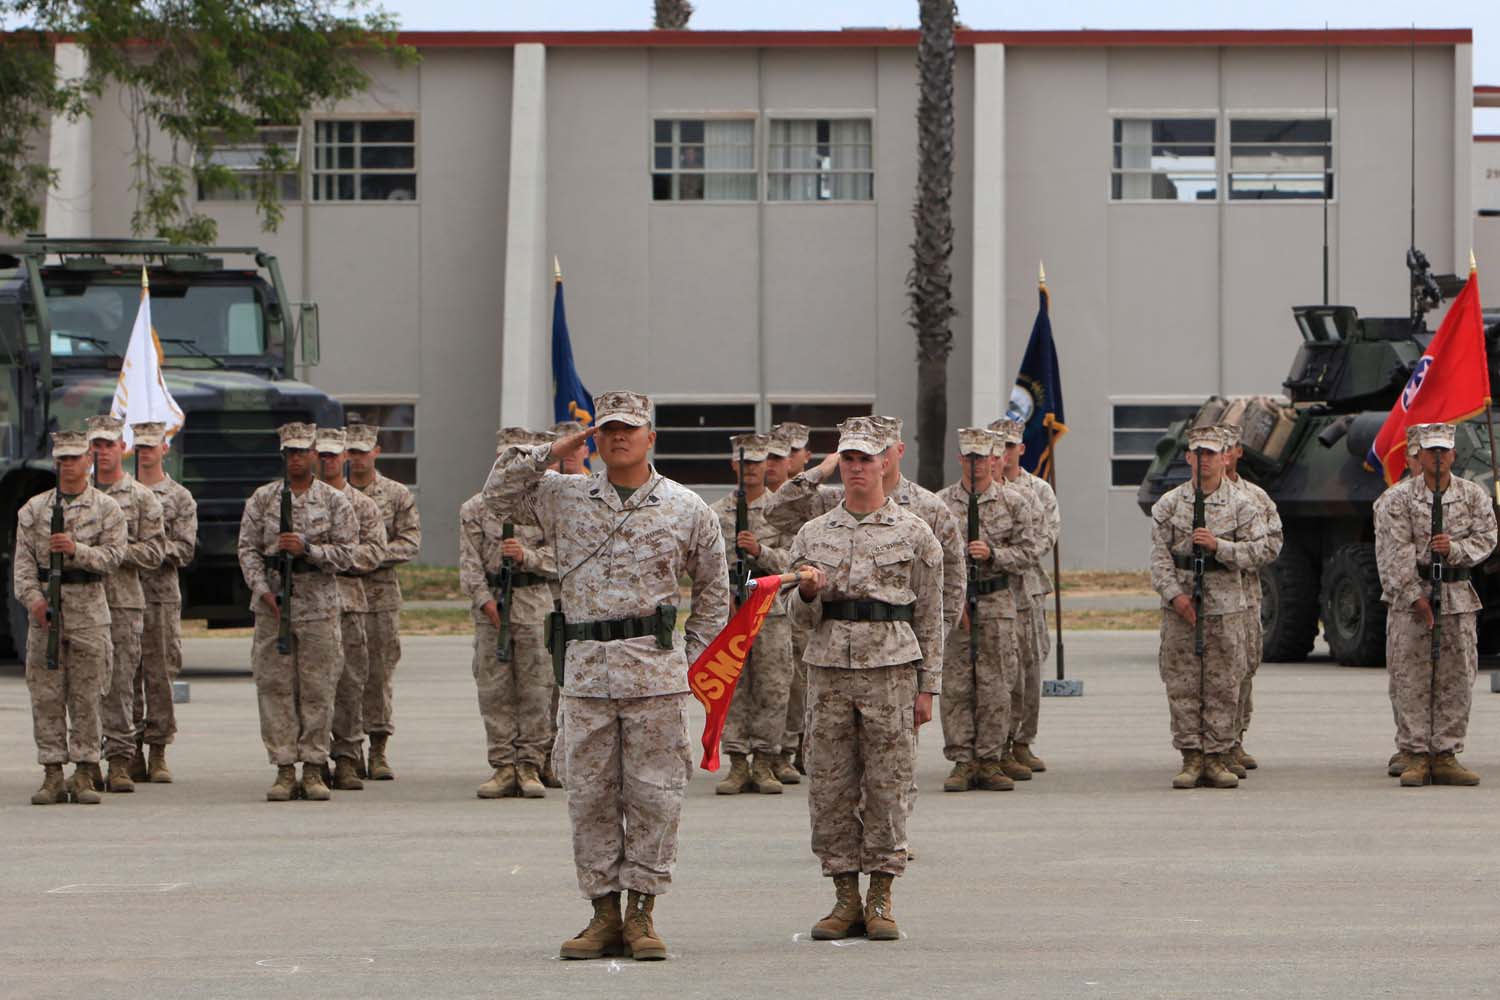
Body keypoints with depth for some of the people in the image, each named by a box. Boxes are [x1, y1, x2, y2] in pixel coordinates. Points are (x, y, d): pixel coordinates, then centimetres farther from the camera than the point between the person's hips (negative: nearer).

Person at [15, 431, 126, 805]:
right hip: (45, 608, 2)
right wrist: (32, 598, -10)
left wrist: (76, 550, -19)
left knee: (86, 696, 0)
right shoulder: (34, 508, 9)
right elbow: (23, 559, 4)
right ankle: (52, 775, 3)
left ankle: (84, 775, 4)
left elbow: (114, 555, -5)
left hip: (89, 608, -2)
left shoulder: (106, 508, 5)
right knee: (46, 694, 0)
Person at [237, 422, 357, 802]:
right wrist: (263, 590, -8)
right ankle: (284, 770, 4)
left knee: (317, 689, 0)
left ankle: (313, 770, 6)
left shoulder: (335, 502, 4)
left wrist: (307, 548, -15)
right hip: (272, 605, 1)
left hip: (319, 606, -1)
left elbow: (346, 554, 0)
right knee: (275, 688, -1)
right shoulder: (262, 499, 7)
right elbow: (248, 549, 4)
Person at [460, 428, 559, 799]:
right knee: (494, 689, 0)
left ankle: (530, 766, 3)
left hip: (534, 601, -1)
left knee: (536, 688, -2)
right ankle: (503, 766, 5)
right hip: (491, 605, 1)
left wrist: (527, 556, -14)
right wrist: (485, 599, -9)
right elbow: (469, 562, 2)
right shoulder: (475, 508, 8)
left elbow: (559, 557, 3)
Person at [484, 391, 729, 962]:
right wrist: (552, 452, 3)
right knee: (589, 795, 3)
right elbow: (499, 494, 9)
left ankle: (642, 913, 5)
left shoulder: (686, 509, 7)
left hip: (656, 672, -2)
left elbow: (712, 589, 16)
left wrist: (695, 658, 9)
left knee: (653, 795, -1)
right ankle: (603, 915, 9)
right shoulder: (564, 497, 10)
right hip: (586, 668, 2)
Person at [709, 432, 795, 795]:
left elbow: (790, 559, -3)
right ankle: (738, 765, 3)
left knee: (771, 690, -1)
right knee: (731, 690, 0)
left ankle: (765, 763, 5)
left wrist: (760, 551, -20)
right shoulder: (716, 513, 10)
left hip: (770, 612, -1)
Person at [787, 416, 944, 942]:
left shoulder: (913, 533, 3)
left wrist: (927, 686, 1)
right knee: (830, 788, 2)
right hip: (829, 669, 3)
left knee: (887, 787, -1)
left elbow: (930, 616, 5)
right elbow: (801, 616, 12)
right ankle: (845, 898, 9)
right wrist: (807, 593, -11)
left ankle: (881, 899, 6)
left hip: (891, 670, -3)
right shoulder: (814, 534, 10)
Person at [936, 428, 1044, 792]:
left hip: (998, 601, 0)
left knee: (995, 686, 0)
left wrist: (992, 554, -14)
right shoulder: (941, 503, 5)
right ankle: (962, 762, 4)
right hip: (952, 601, 0)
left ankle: (991, 762, 6)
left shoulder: (1014, 502, 4)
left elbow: (1029, 552, 1)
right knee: (955, 686, -1)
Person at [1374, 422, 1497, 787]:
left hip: (1458, 595, 3)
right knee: (1410, 679, -4)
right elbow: (1395, 552, -9)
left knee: (1457, 679, 2)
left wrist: (1454, 548, -15)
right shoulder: (1397, 499, -4)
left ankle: (1446, 756, 8)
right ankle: (1415, 757, 0)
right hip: (1409, 595, -3)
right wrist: (1416, 597, -15)